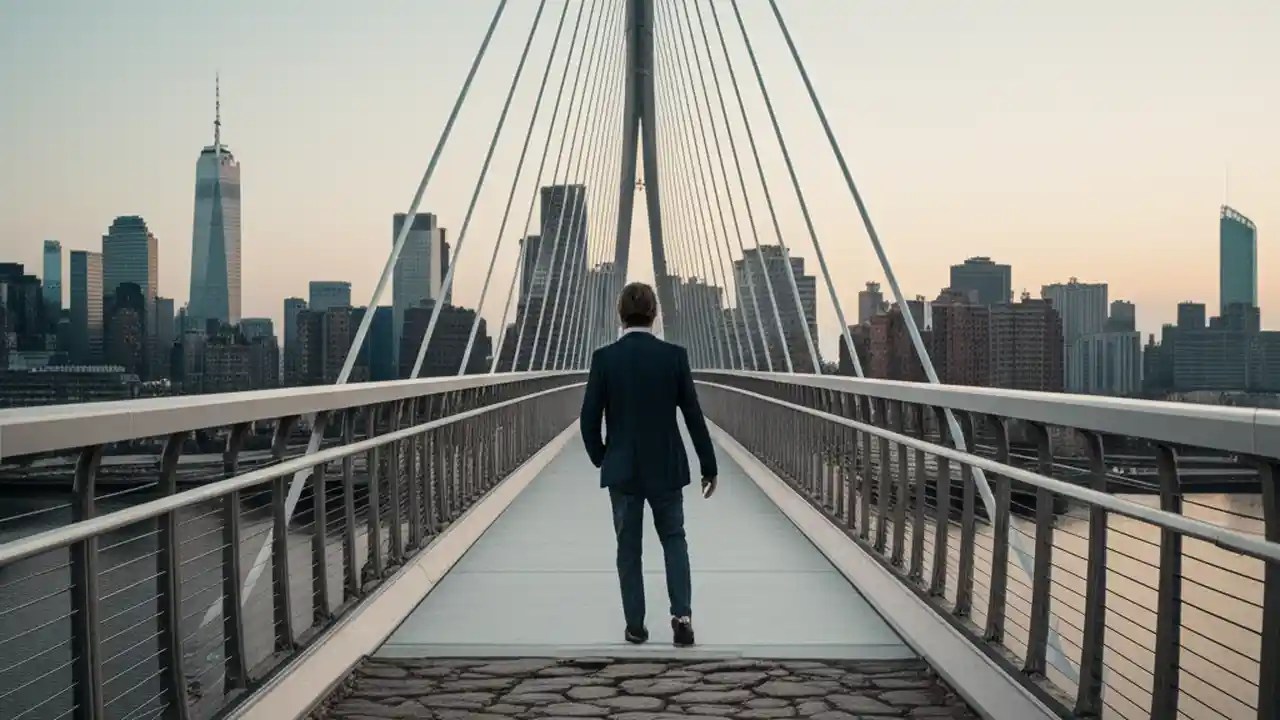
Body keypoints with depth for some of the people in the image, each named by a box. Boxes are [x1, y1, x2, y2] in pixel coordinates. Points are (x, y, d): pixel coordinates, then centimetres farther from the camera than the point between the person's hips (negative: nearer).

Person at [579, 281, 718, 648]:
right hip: (666, 468, 0)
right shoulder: (675, 355, -7)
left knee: (629, 548, 11)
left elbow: (589, 420, -6)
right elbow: (694, 416, -5)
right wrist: (709, 466, 4)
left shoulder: (604, 358, -8)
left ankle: (635, 626, 13)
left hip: (622, 470, 0)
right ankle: (682, 615, -1)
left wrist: (601, 459, 11)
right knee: (674, 540, 15)